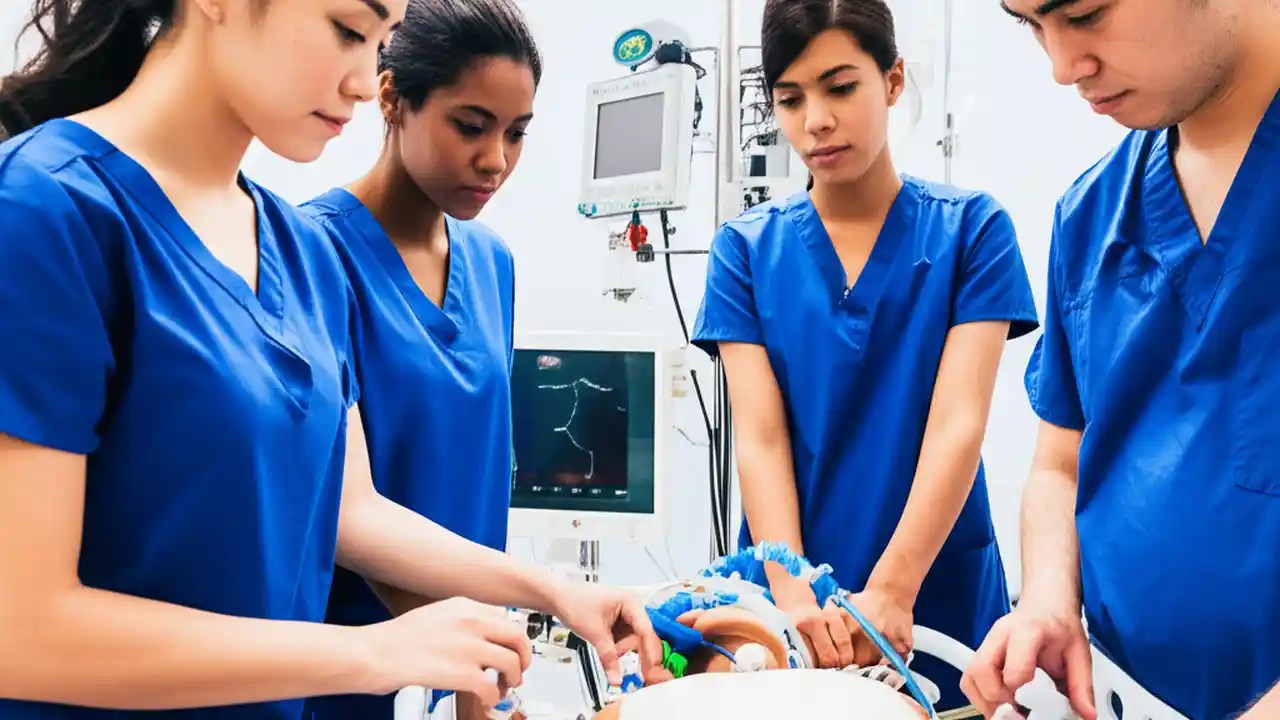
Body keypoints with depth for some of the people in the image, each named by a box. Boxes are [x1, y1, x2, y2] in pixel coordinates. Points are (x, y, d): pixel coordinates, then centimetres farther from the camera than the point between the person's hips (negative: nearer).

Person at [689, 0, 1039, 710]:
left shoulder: (970, 228, -3)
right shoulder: (747, 248, 0)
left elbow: (958, 423, -11)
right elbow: (759, 437, -8)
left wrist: (889, 591, -22)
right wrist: (793, 595, -21)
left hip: (937, 597, 0)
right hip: (790, 608, 1)